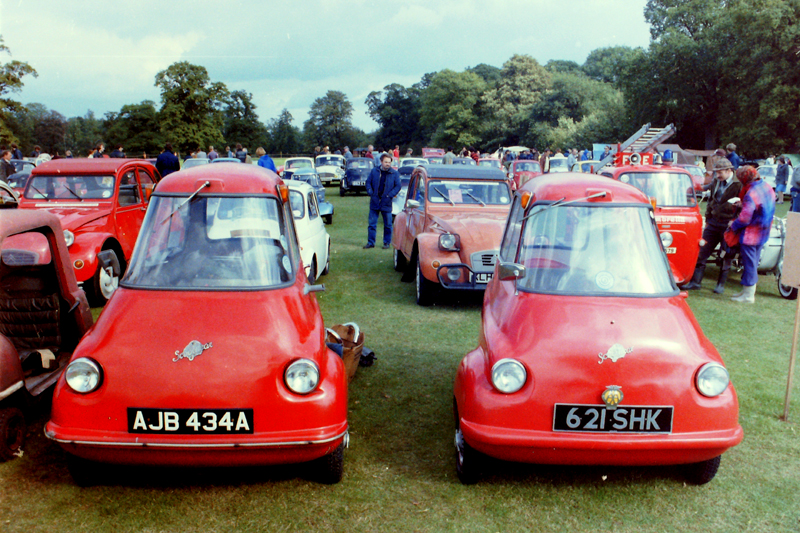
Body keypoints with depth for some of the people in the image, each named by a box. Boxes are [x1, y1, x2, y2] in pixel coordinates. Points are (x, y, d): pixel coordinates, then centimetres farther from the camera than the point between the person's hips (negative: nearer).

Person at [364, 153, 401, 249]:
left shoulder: (394, 173, 0)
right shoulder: (374, 171, 5)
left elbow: (398, 186, -1)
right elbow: (368, 182, 10)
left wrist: (390, 195, -12)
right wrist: (370, 192, -5)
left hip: (386, 203, -1)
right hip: (374, 202, 2)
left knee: (388, 225, 6)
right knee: (371, 223, 5)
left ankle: (387, 243, 18)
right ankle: (370, 242, 13)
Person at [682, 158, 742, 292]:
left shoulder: (738, 185, -10)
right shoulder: (716, 182, 10)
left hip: (728, 225, -6)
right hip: (713, 223, 6)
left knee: (726, 256, 6)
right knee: (702, 252, 3)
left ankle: (721, 284, 17)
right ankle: (695, 281, 9)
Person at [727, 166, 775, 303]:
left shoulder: (751, 194, -25)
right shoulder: (767, 187, 3)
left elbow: (744, 218, -24)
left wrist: (733, 225, -5)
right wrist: (742, 203, 15)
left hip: (751, 234, -9)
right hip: (763, 233, 9)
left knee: (749, 263, 1)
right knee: (753, 262, 18)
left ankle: (748, 295, 9)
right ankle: (748, 290, 29)